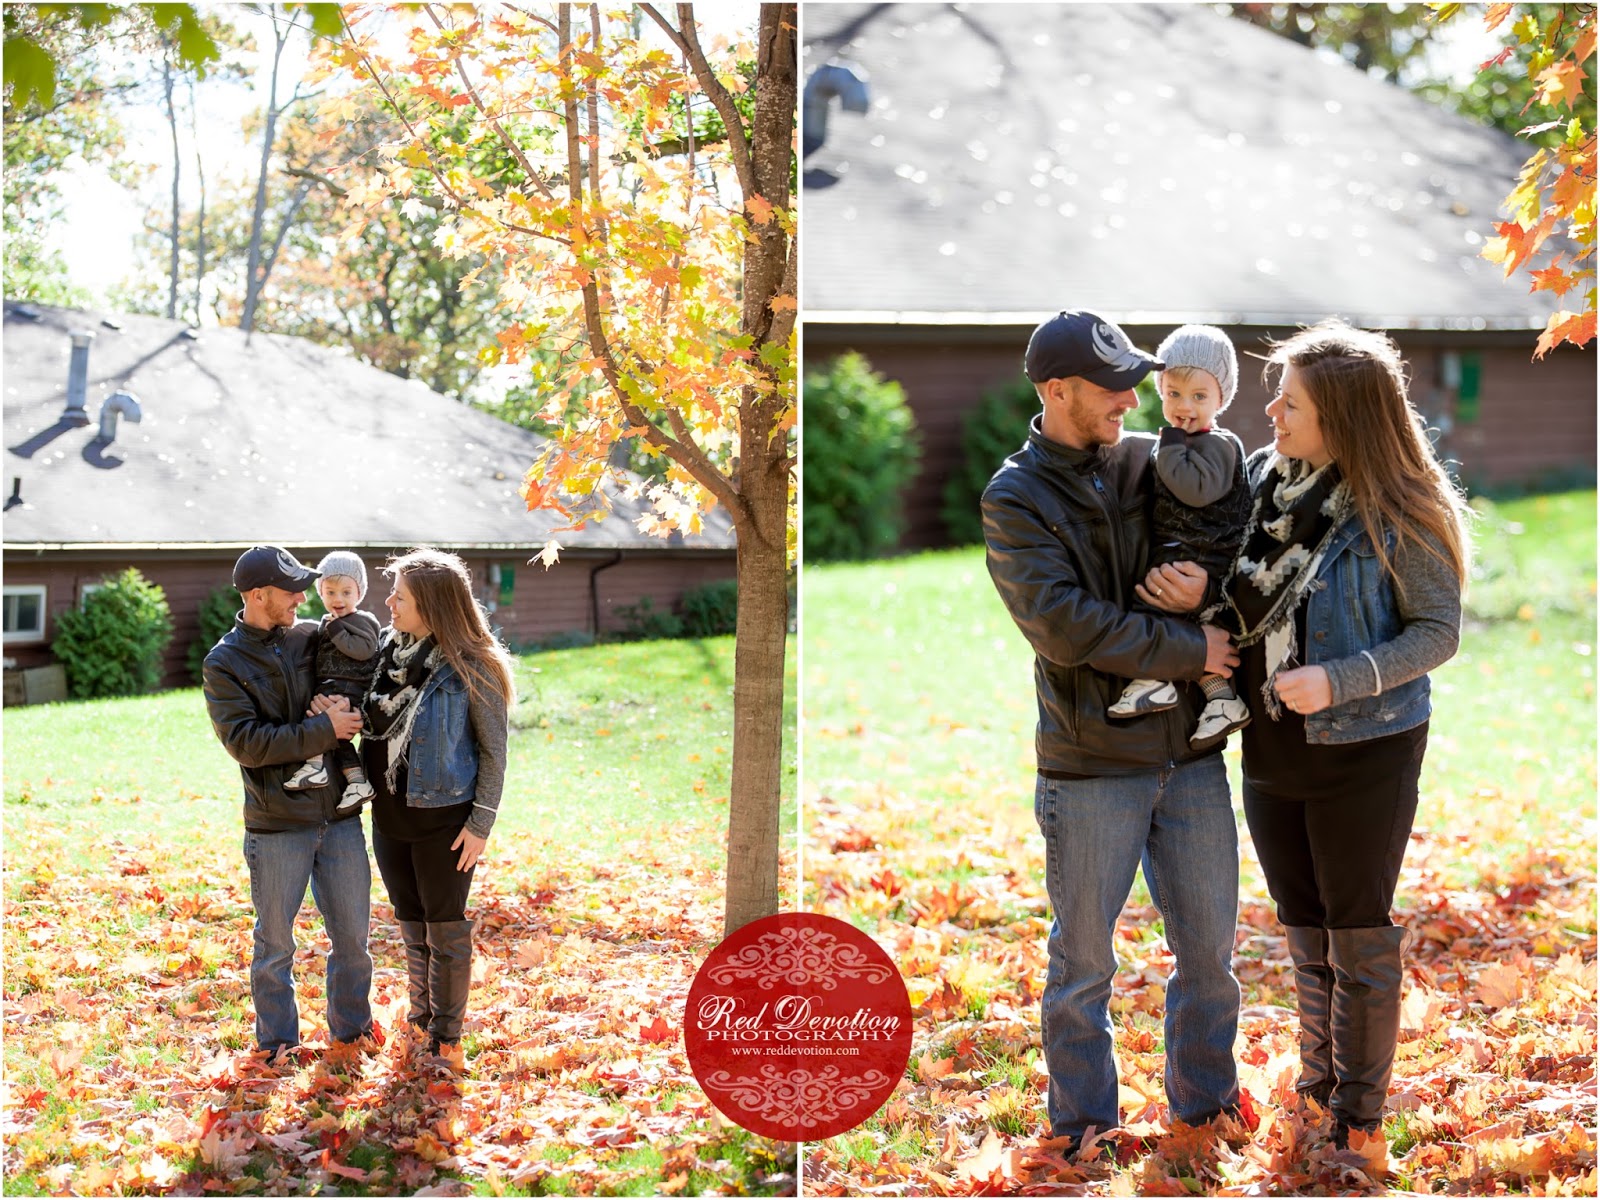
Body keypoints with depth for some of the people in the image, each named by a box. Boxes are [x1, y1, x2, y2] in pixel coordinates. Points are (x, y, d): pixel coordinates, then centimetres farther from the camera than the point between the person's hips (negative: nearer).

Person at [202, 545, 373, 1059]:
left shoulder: (313, 637, 4)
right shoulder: (223, 664, -5)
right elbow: (246, 743, -16)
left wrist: (344, 706, 1)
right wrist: (324, 730, -19)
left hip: (340, 816, 3)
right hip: (276, 826, -3)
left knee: (352, 935, 12)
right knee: (275, 944, 7)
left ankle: (351, 1030, 30)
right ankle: (278, 1046, 23)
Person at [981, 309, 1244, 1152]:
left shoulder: (1151, 460, 4)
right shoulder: (1014, 499, -8)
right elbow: (1066, 626, -18)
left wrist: (1207, 592, -14)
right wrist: (1189, 650, -15)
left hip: (1190, 752, 4)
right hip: (1091, 766, -4)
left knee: (1210, 947, 14)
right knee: (1083, 962, 8)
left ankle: (1207, 1105, 33)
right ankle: (1082, 1128, 24)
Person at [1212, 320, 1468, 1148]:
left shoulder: (1396, 514, -16)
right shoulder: (1260, 479, -1)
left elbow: (1439, 631, -13)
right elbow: (1239, 593, 11)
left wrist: (1340, 681, -24)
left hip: (1362, 753, -6)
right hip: (1271, 748, 6)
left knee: (1357, 936, 7)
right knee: (1305, 933, 18)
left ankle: (1359, 1113, 21)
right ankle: (1317, 1088, 34)